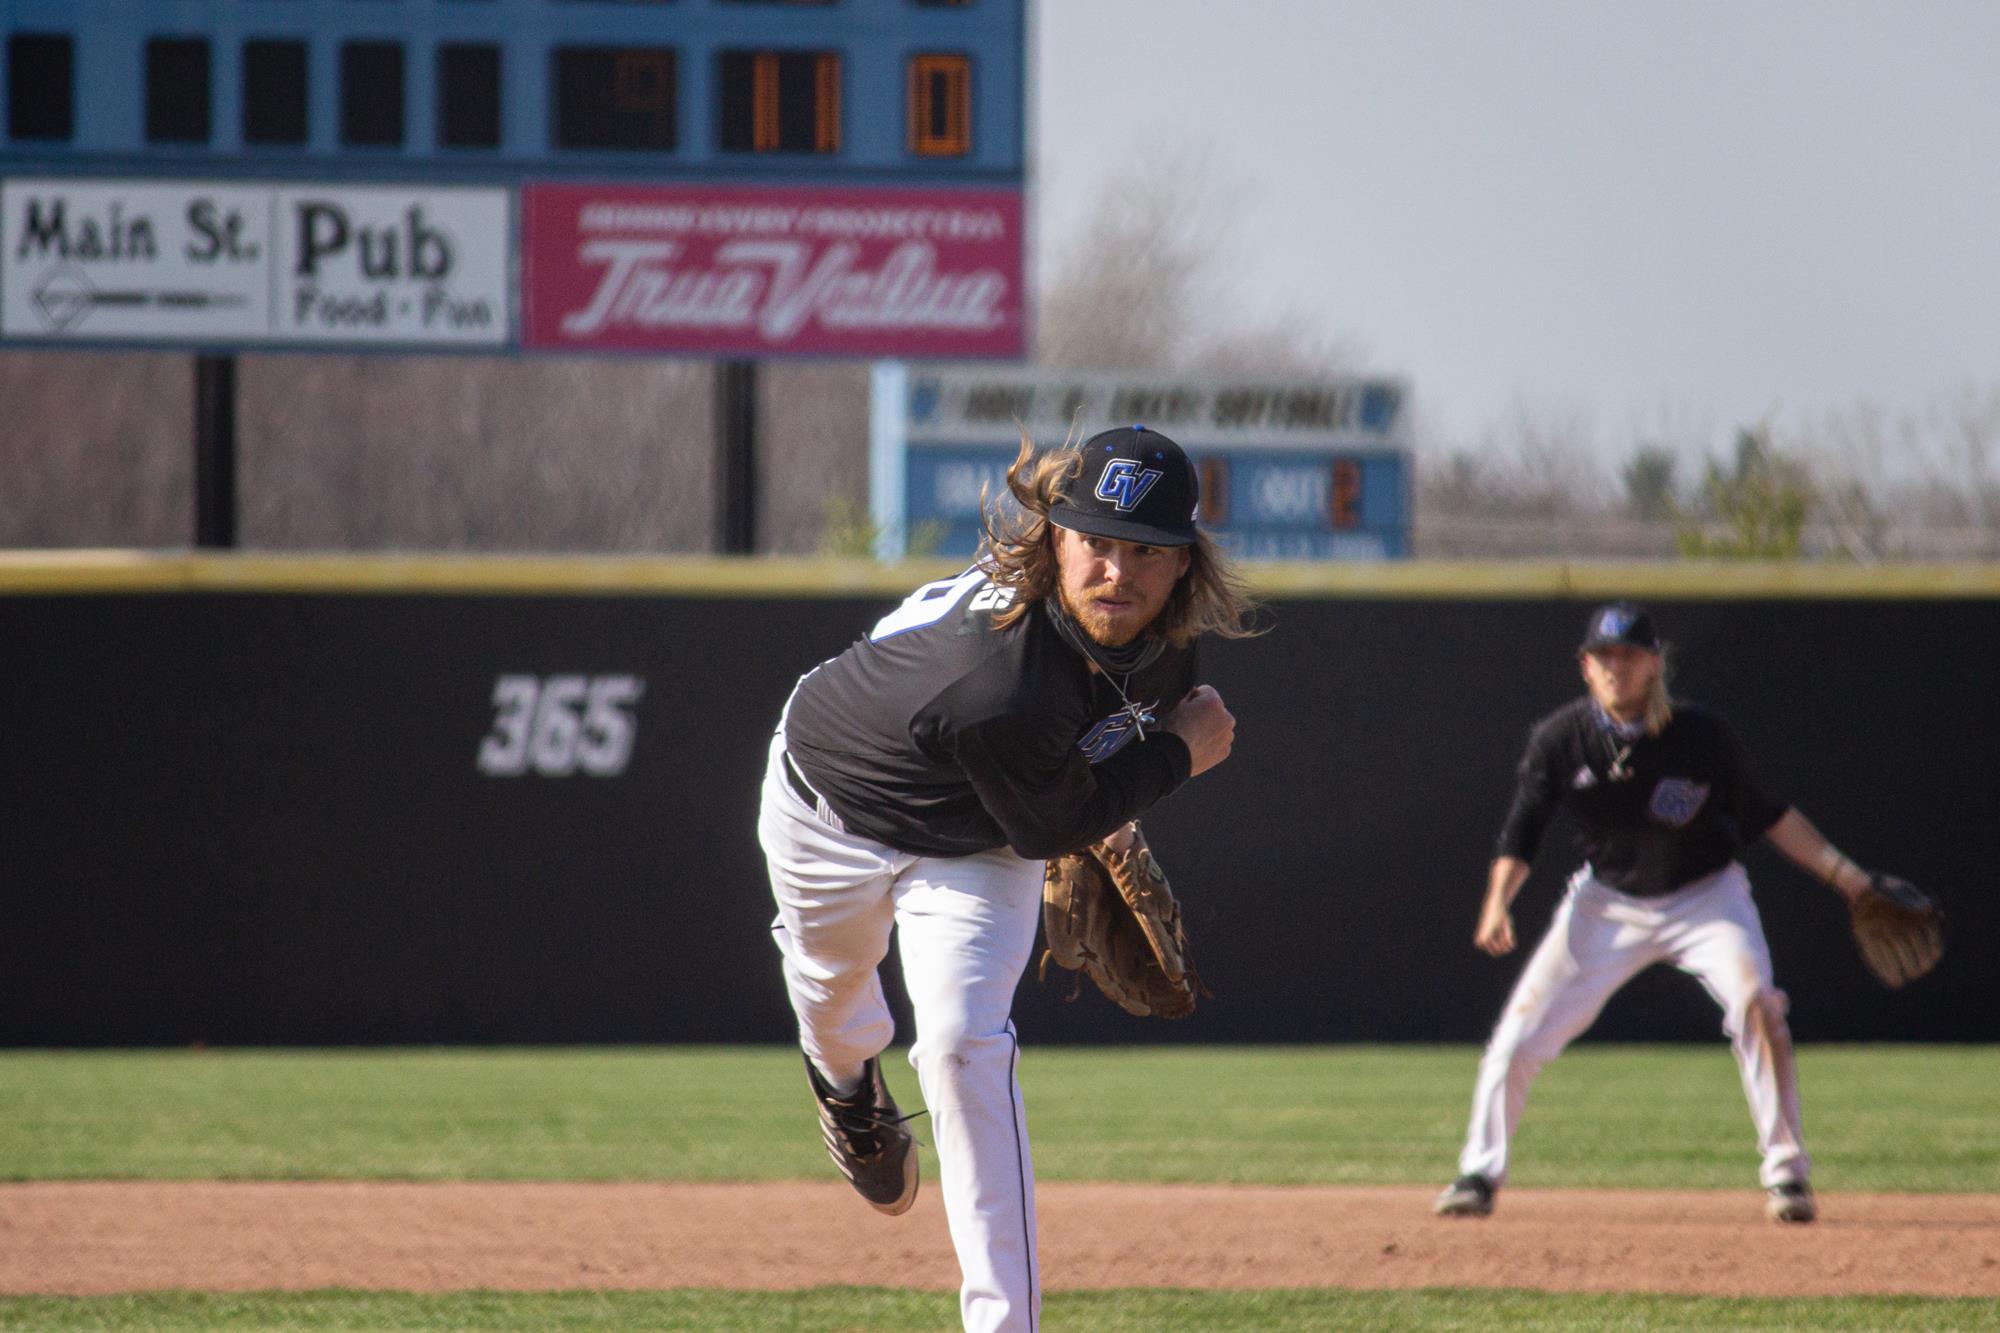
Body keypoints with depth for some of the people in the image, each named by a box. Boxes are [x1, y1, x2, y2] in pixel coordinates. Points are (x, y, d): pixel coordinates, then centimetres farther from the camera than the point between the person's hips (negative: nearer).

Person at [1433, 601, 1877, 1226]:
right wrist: (1498, 903, -24)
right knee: (1520, 1034, -6)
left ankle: (1786, 1173, -16)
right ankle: (1479, 1173, 13)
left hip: (1705, 898, -2)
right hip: (1606, 903, 2)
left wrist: (1840, 870, -10)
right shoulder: (1559, 740, -15)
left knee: (1756, 1001, -26)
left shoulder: (1701, 735, -18)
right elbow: (1521, 834, -7)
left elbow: (1764, 815, -5)